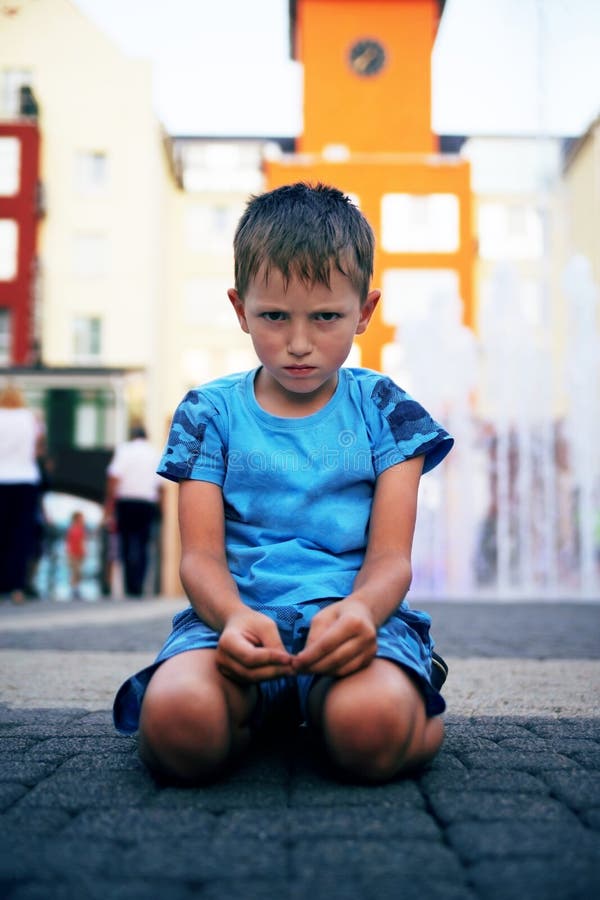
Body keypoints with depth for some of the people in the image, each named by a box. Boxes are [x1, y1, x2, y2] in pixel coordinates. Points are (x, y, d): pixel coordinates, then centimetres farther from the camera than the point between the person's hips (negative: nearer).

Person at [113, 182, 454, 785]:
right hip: (237, 615, 1)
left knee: (373, 726, -35)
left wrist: (361, 608, -25)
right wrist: (234, 616, -24)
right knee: (178, 719, -34)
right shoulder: (209, 414, 11)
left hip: (351, 615, 0)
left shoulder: (384, 411, 10)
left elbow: (391, 555, 1)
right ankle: (255, 714, 3)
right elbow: (201, 555, 1)